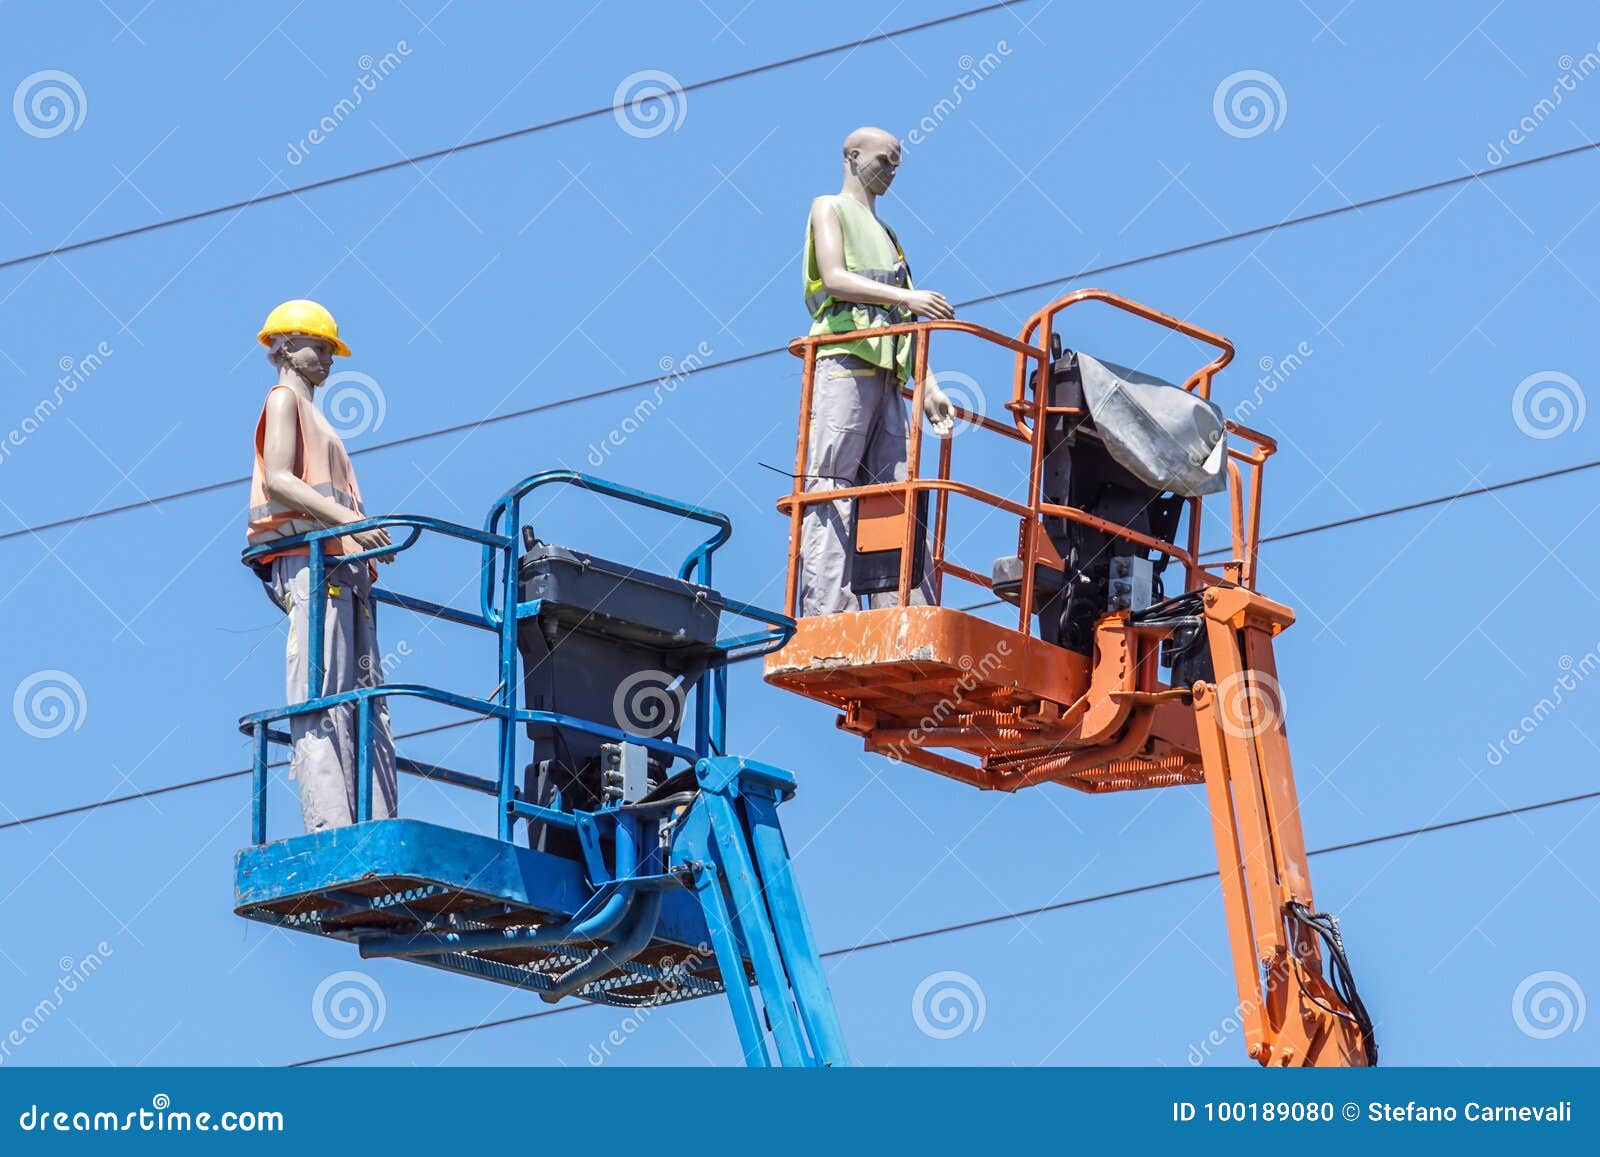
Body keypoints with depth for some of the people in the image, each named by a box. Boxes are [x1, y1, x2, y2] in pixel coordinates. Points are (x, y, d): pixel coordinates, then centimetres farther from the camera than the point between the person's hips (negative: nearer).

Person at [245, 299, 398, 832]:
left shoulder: (317, 420, 33)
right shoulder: (284, 400, 8)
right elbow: (278, 480, -8)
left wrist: (366, 549, 9)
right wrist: (348, 519, -19)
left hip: (342, 566, 9)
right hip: (307, 558, -9)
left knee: (368, 704, -2)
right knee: (323, 698, -19)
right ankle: (330, 829, -29)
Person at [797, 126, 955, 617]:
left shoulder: (887, 236, 32)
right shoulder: (830, 209, 11)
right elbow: (834, 278, -7)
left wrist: (929, 388, 13)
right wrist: (906, 297, -19)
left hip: (885, 374, 7)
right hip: (843, 359, -7)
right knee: (832, 489, -15)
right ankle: (827, 614, -24)